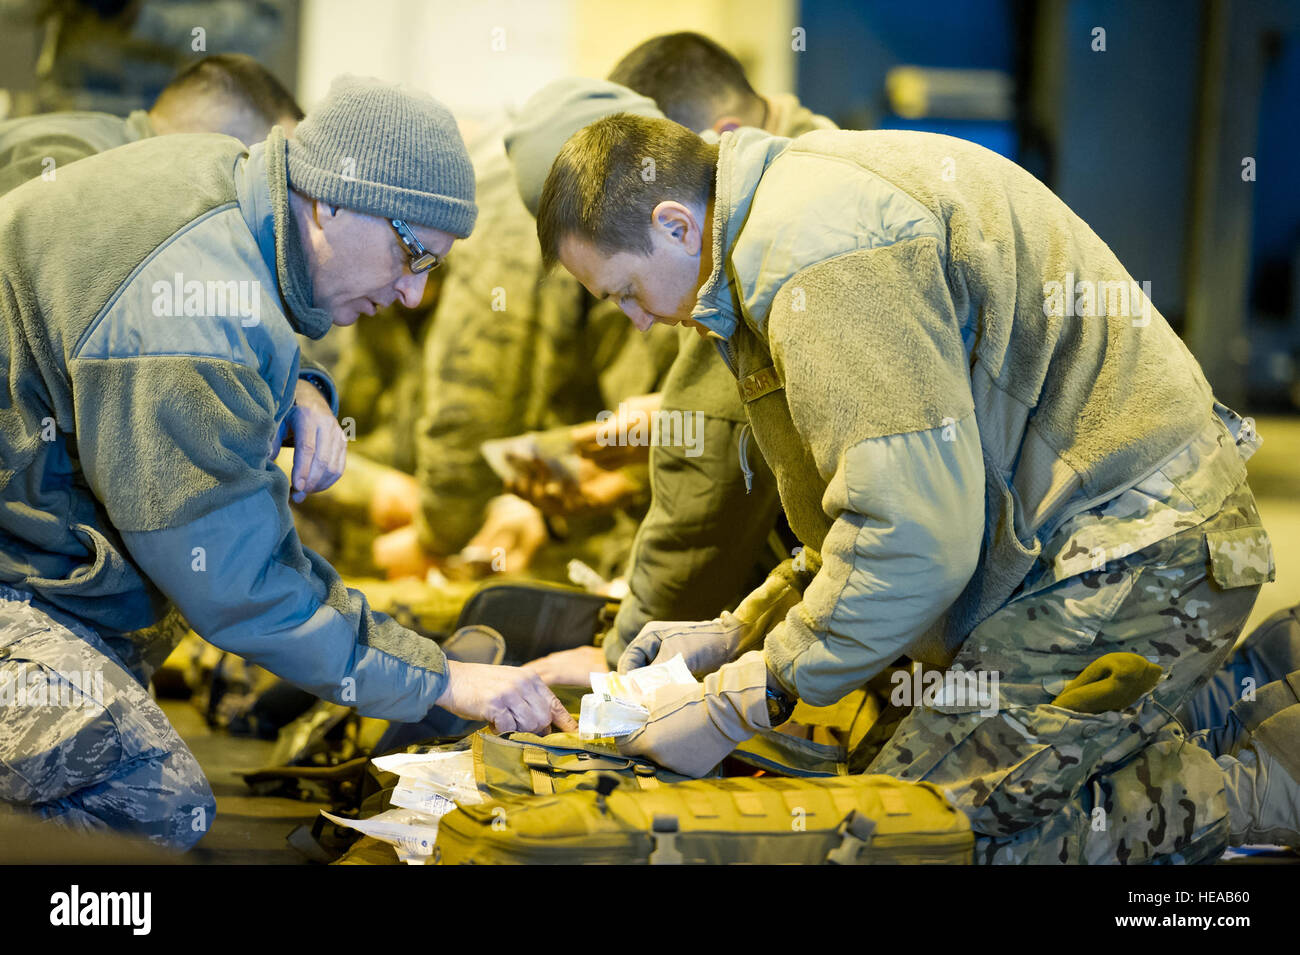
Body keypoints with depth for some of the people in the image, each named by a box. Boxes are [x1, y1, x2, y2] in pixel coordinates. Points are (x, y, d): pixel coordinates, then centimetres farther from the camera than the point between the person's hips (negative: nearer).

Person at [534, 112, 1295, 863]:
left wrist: (739, 703, -14)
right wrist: (740, 633, 16)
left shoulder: (814, 249, -20)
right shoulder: (800, 199, 15)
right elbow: (888, 493, 22)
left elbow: (916, 539, -25)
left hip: (1126, 546, -11)